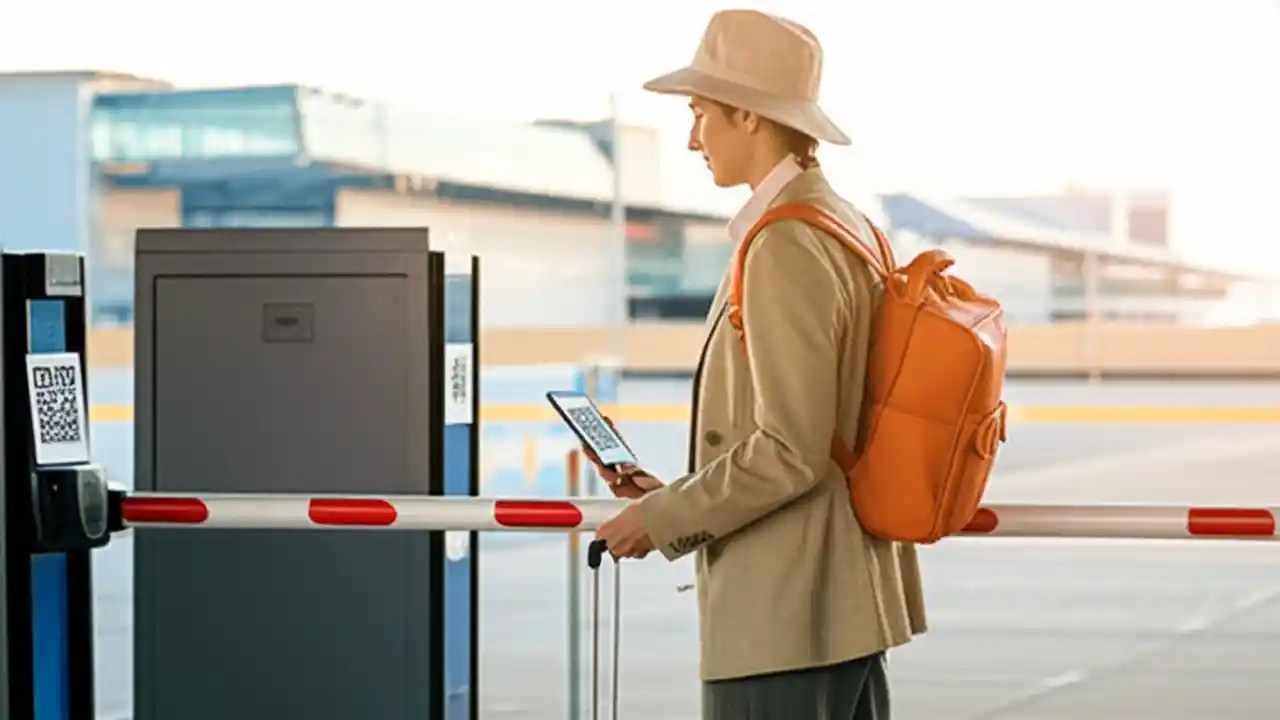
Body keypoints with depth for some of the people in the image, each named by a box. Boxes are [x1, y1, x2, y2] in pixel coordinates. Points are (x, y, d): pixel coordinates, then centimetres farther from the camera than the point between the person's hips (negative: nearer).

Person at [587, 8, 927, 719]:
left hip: (780, 621, -10)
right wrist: (680, 499, 16)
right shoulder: (852, 228, 14)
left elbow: (791, 452, -20)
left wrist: (664, 519, -9)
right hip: (852, 602, 10)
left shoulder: (785, 248, -16)